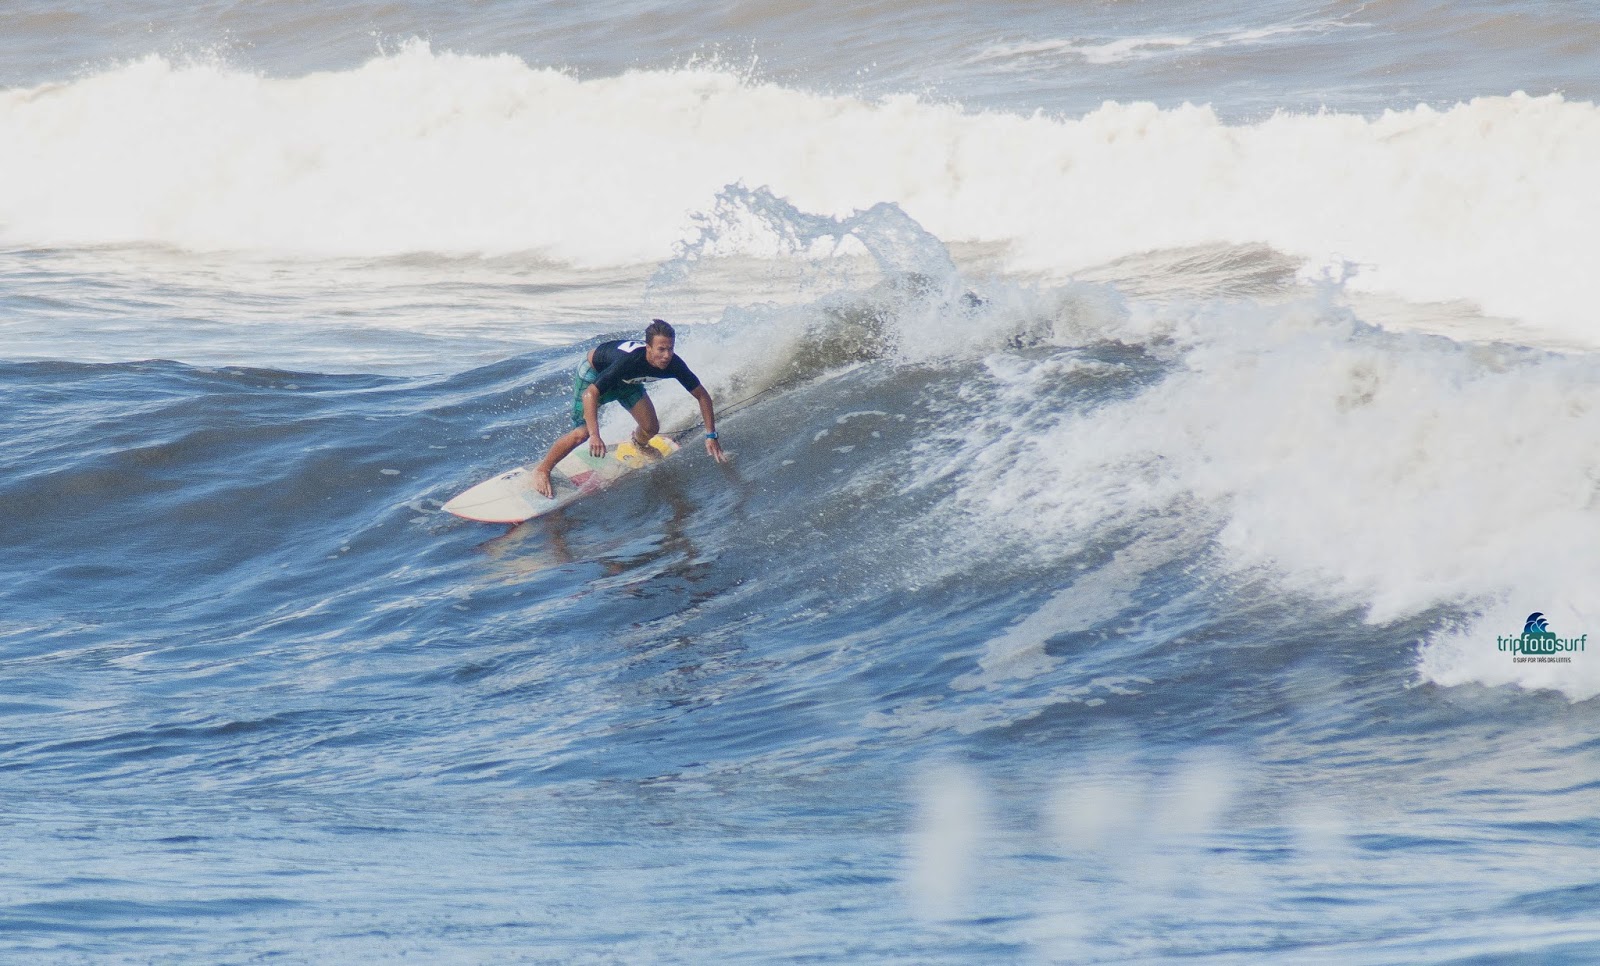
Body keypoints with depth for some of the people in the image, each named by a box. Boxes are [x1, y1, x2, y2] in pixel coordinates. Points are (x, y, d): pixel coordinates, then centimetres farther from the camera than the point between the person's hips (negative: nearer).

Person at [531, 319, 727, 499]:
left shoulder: (673, 364, -30)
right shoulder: (630, 360, -45)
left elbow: (702, 396, -15)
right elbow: (590, 394, -46)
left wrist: (711, 436, -19)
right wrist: (595, 436, -54)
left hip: (626, 380, 5)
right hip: (594, 374, -5)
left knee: (651, 427, -5)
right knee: (582, 433, -17)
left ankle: (638, 447, 34)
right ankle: (542, 470, 4)